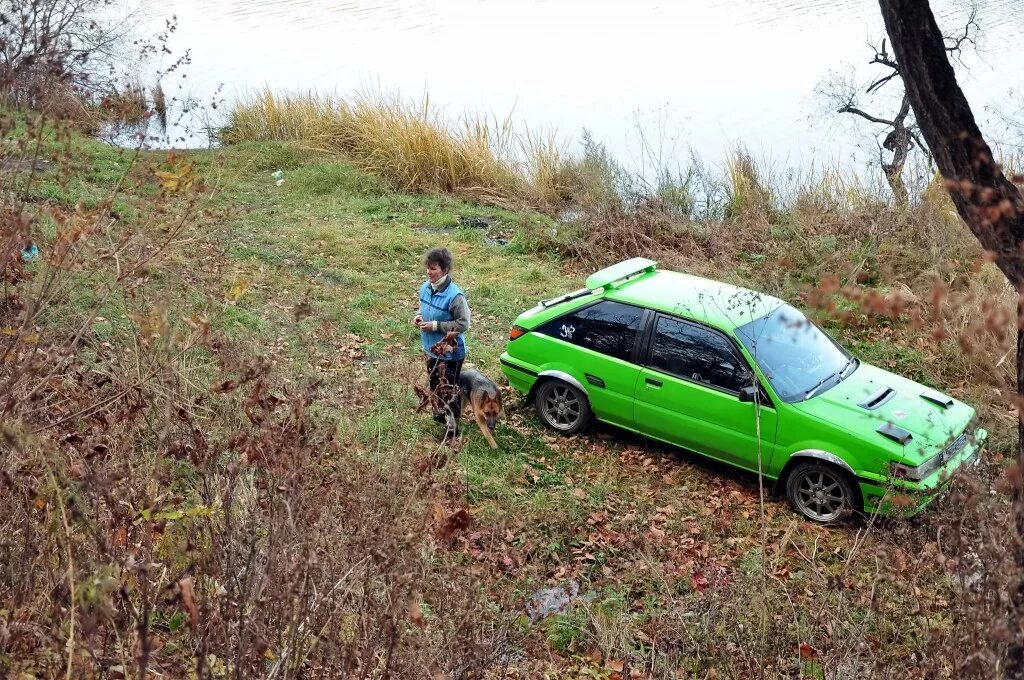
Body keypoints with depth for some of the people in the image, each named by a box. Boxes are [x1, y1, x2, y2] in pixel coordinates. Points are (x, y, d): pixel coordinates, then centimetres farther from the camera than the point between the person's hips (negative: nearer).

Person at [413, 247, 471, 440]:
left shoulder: (454, 296, -27)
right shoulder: (425, 288, -3)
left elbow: (464, 324, -23)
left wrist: (435, 326, -25)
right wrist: (419, 316, -6)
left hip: (450, 352, -8)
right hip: (430, 348, 8)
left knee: (448, 390, 4)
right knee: (434, 385, 25)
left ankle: (452, 428, 19)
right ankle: (439, 414, 47)